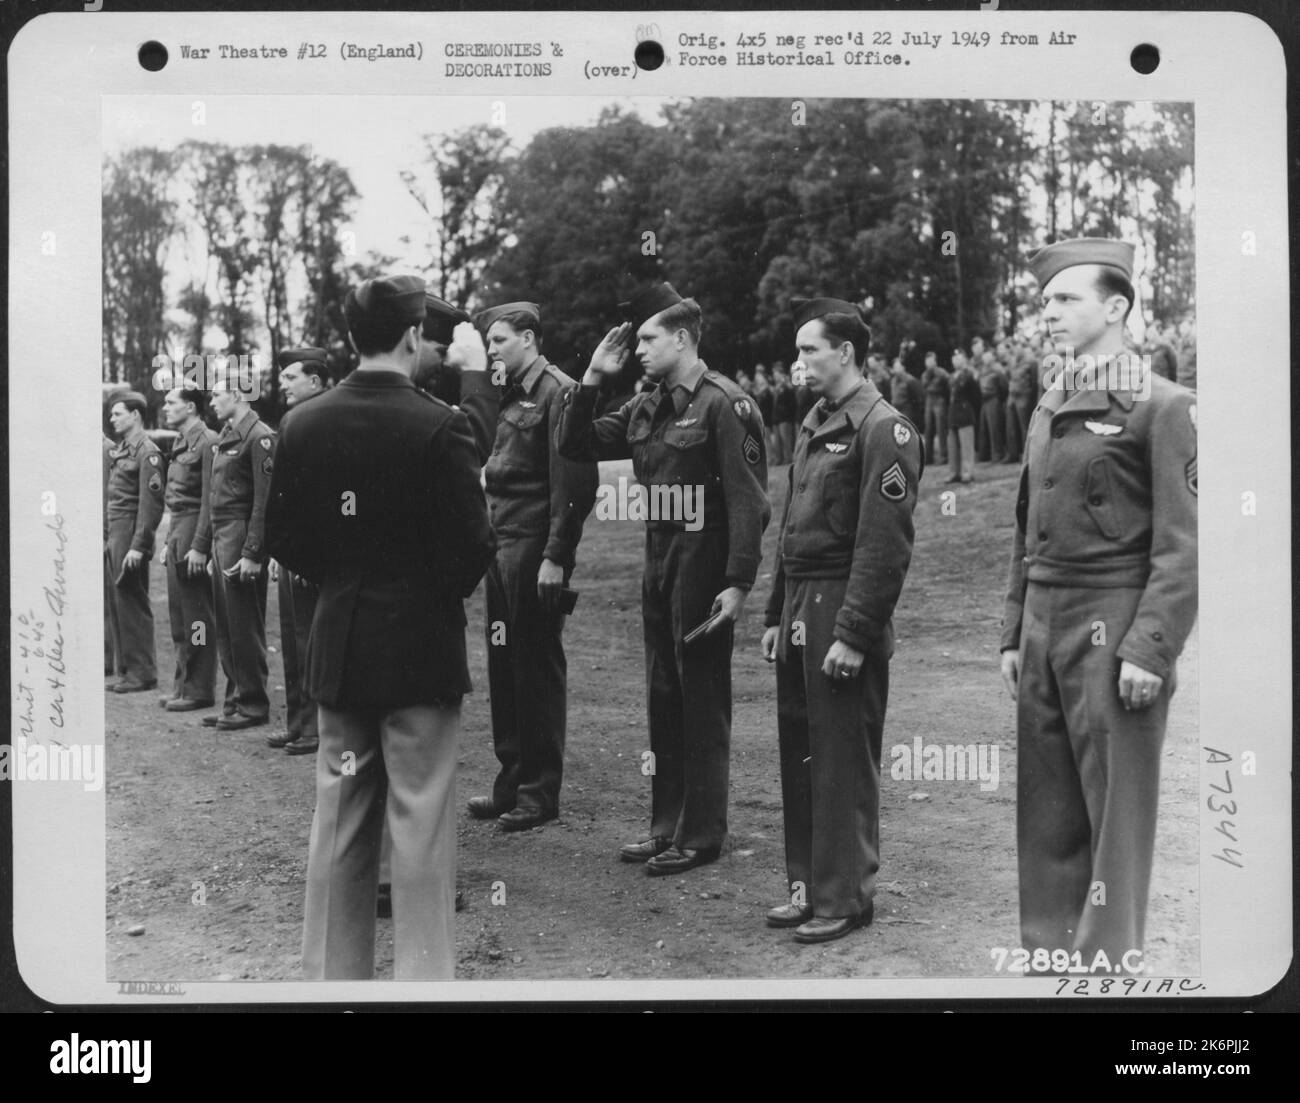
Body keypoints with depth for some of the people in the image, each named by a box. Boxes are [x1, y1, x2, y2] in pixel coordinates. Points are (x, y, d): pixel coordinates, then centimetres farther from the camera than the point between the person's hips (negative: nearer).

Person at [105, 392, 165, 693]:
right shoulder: (121, 450, 16)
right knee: (120, 604, 11)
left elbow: (151, 504, -17)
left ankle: (142, 673, 1)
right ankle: (127, 670, 18)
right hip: (115, 536, 9)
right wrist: (108, 539, 16)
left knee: (133, 604, -5)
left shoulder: (147, 452, -12)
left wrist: (138, 546, -20)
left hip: (131, 538, -9)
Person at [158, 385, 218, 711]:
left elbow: (210, 500, -18)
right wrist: (168, 542, 18)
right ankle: (183, 686, 20)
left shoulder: (207, 442, -13)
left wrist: (198, 547, -20)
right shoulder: (180, 444, 17)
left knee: (197, 619, -4)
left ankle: (199, 691, 2)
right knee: (179, 615, 13)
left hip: (194, 536, -10)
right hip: (177, 532, 10)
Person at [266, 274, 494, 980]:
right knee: (420, 826, 2)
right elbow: (471, 547, -15)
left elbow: (282, 537, 3)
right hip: (422, 649, -5)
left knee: (339, 824, 14)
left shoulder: (302, 424, -1)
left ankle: (331, 974, 23)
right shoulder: (439, 426, -15)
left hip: (337, 648, 5)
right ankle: (423, 974, 8)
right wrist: (443, 590, 5)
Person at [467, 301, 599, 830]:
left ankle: (540, 792, 8)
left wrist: (556, 557, -19)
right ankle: (511, 782, 21)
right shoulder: (509, 395, 16)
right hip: (501, 548, 9)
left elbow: (574, 483, -16)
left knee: (538, 669, -1)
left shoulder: (558, 392, -10)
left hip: (535, 552, -8)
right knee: (504, 667, 12)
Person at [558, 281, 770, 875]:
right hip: (658, 559, 8)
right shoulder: (645, 409, 12)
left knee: (702, 699, 0)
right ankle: (667, 825, 24)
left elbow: (748, 499, -17)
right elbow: (573, 445, 14)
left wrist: (738, 582, -22)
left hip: (703, 563, -8)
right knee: (662, 698, 13)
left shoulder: (723, 404, -12)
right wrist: (591, 379, 3)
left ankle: (701, 834, 9)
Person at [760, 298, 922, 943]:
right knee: (798, 756, 13)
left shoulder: (881, 429, -12)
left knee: (843, 764, -2)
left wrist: (854, 635, -20)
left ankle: (845, 899, 7)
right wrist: (776, 616, 17)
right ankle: (808, 885, 23)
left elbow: (885, 545, -18)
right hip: (801, 613, 9)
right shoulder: (814, 425, 17)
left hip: (844, 612, -9)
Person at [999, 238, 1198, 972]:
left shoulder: (1162, 407, -7)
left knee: (1117, 813, 1)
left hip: (1114, 628, -7)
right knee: (1045, 810, 11)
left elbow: (1183, 546, -12)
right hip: (1045, 629, 7)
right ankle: (1048, 947, 22)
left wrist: (1150, 649, -18)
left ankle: (1106, 959, 9)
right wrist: (1014, 635, 15)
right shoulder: (1047, 410, 15)